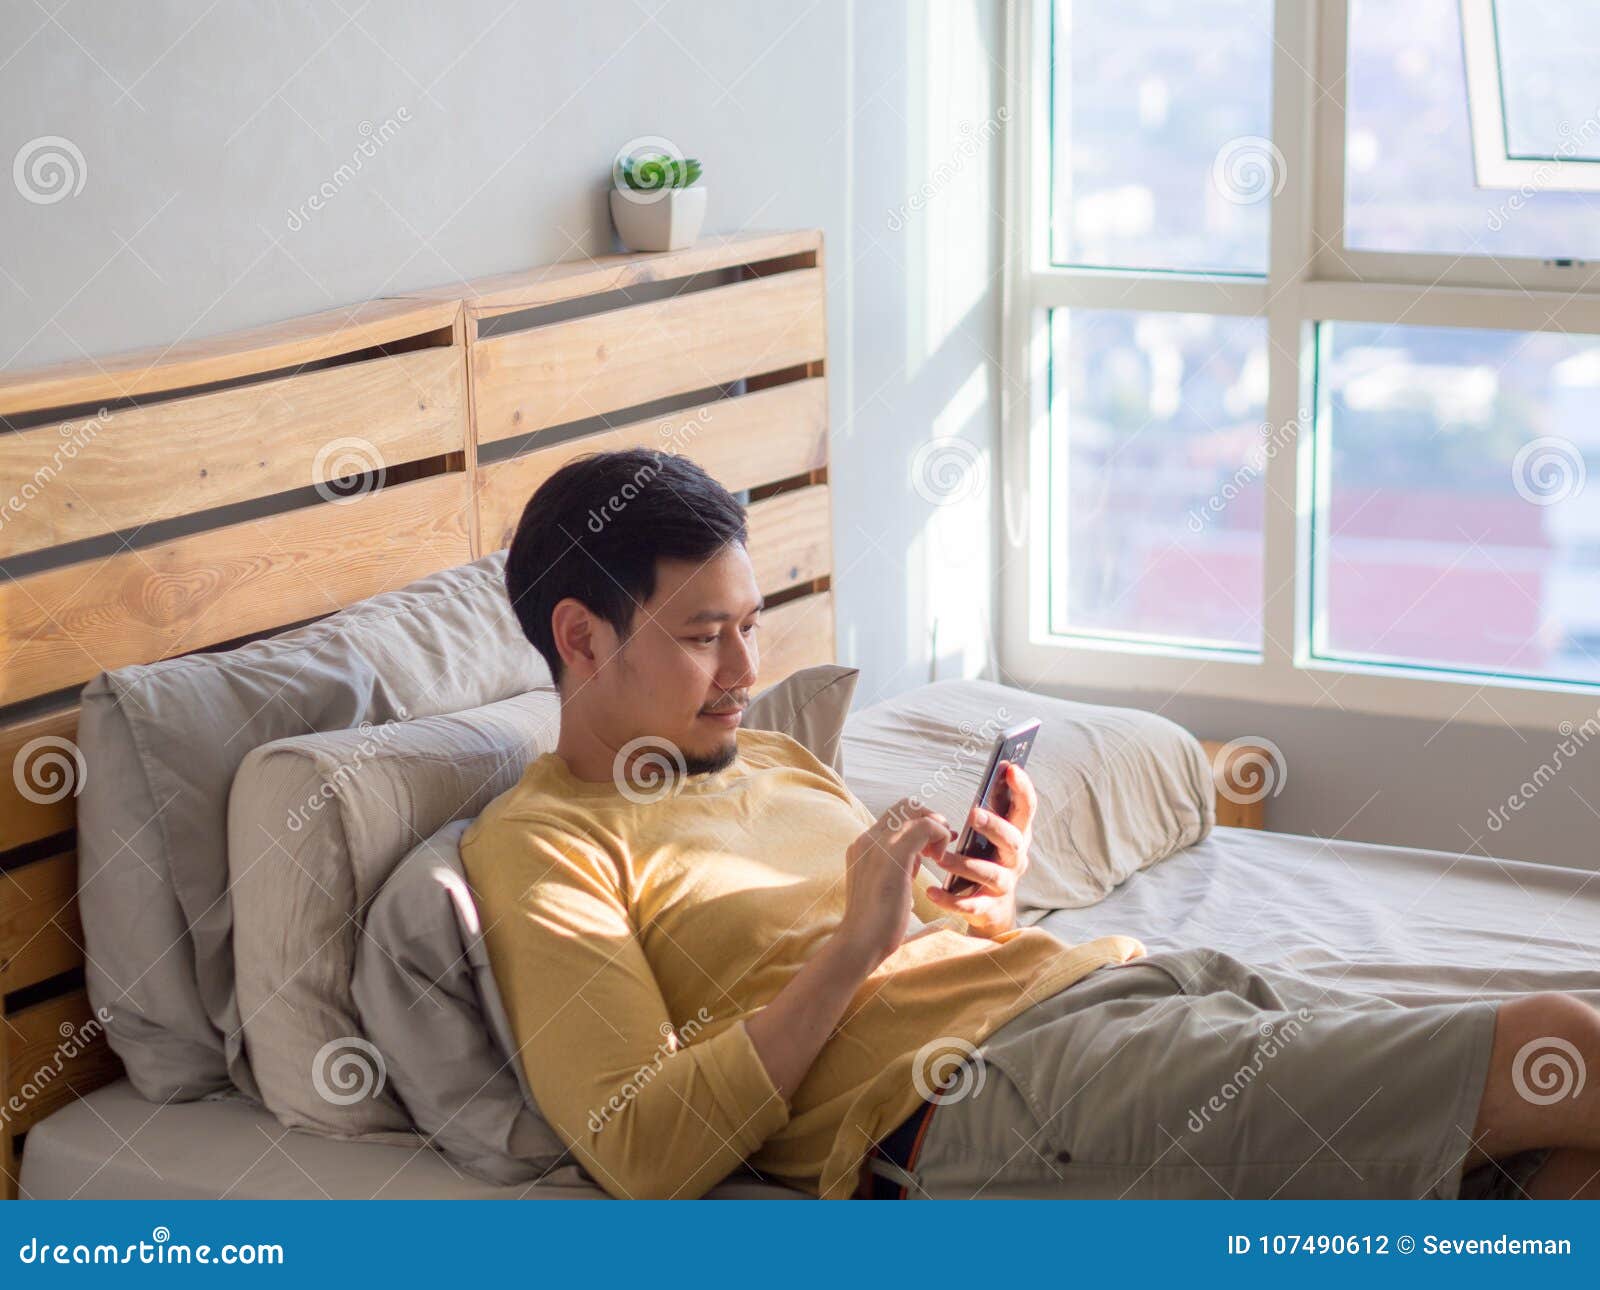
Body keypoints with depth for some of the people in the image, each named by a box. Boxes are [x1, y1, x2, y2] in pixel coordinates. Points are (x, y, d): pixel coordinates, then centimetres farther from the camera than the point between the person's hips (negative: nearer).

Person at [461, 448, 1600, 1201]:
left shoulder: (768, 758, 26)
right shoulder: (539, 845, 2)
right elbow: (642, 1154, -11)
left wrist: (983, 905, 4)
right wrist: (853, 947, -13)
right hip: (995, 1083, -9)